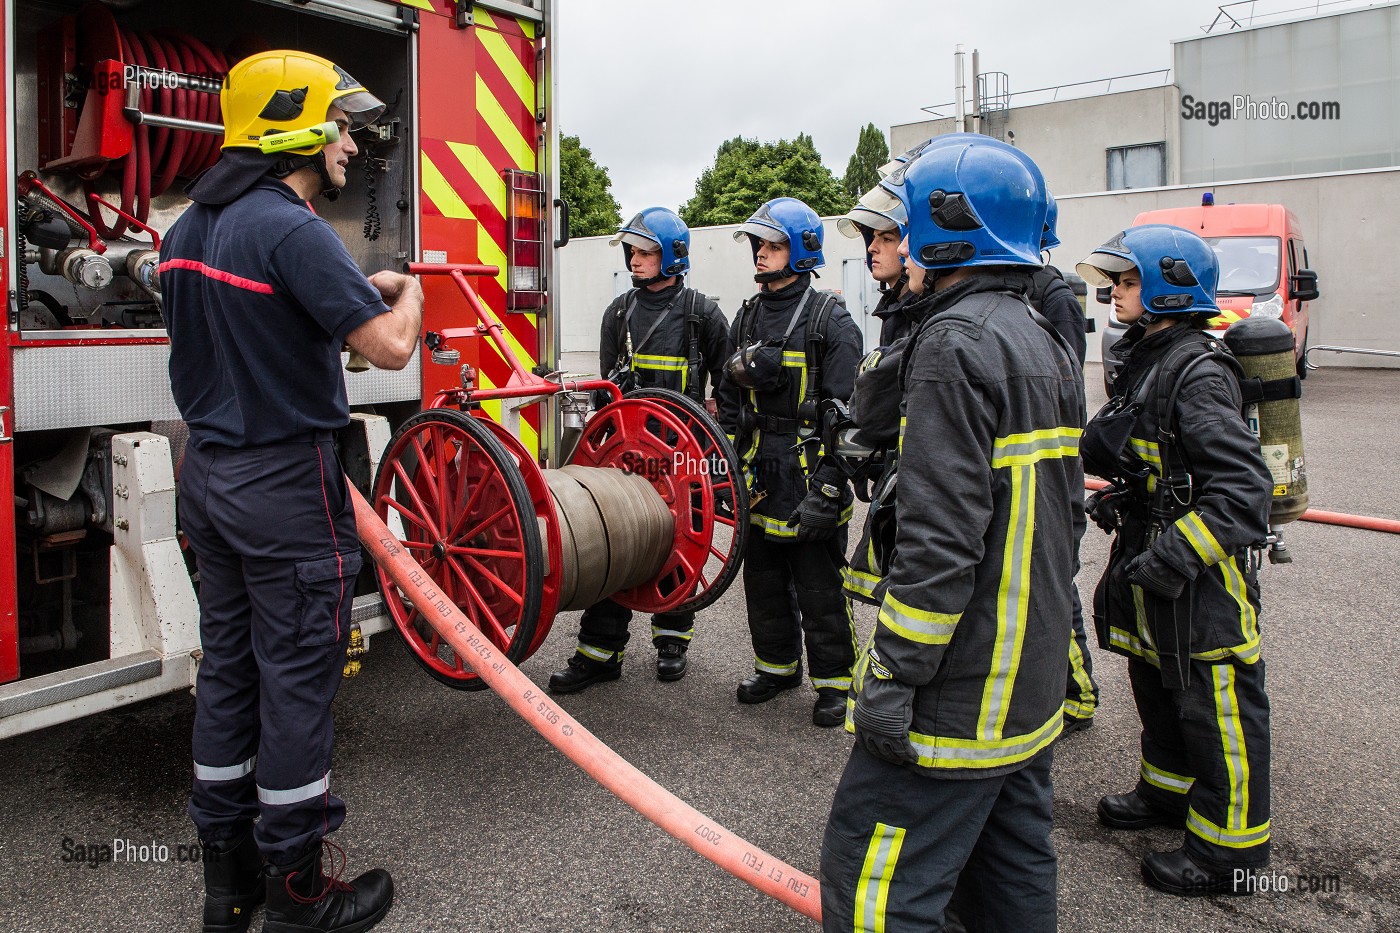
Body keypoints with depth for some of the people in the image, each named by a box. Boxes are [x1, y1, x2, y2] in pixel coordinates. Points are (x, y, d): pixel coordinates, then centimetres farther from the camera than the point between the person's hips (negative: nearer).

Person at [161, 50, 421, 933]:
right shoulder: (293, 230, -18)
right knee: (297, 684, 1)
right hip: (285, 486, -9)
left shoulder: (190, 227, 11)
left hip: (209, 474, 9)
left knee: (228, 670, 15)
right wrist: (407, 290, -1)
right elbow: (390, 344, -23)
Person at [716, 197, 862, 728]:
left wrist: (828, 485, -18)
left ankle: (833, 681, 18)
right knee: (763, 581, 16)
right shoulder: (748, 318, 13)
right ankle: (777, 665, 33)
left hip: (809, 477, -6)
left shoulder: (830, 321, -7)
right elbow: (730, 402, 17)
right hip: (758, 478, 6)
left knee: (819, 588, 2)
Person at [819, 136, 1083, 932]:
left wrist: (893, 679, -19)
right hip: (1033, 678, 10)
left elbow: (940, 541, -25)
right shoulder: (1047, 343, 12)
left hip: (962, 690, -10)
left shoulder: (957, 342, -18)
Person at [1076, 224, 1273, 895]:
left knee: (1215, 706, 2)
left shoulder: (1197, 373, -21)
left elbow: (1245, 486, -27)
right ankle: (1170, 790, 42)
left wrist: (1174, 556, -29)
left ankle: (1229, 849, 17)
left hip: (1203, 570, -10)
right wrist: (1118, 495, 10)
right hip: (1153, 557, 10)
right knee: (1157, 686, 22)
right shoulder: (1147, 360, 10)